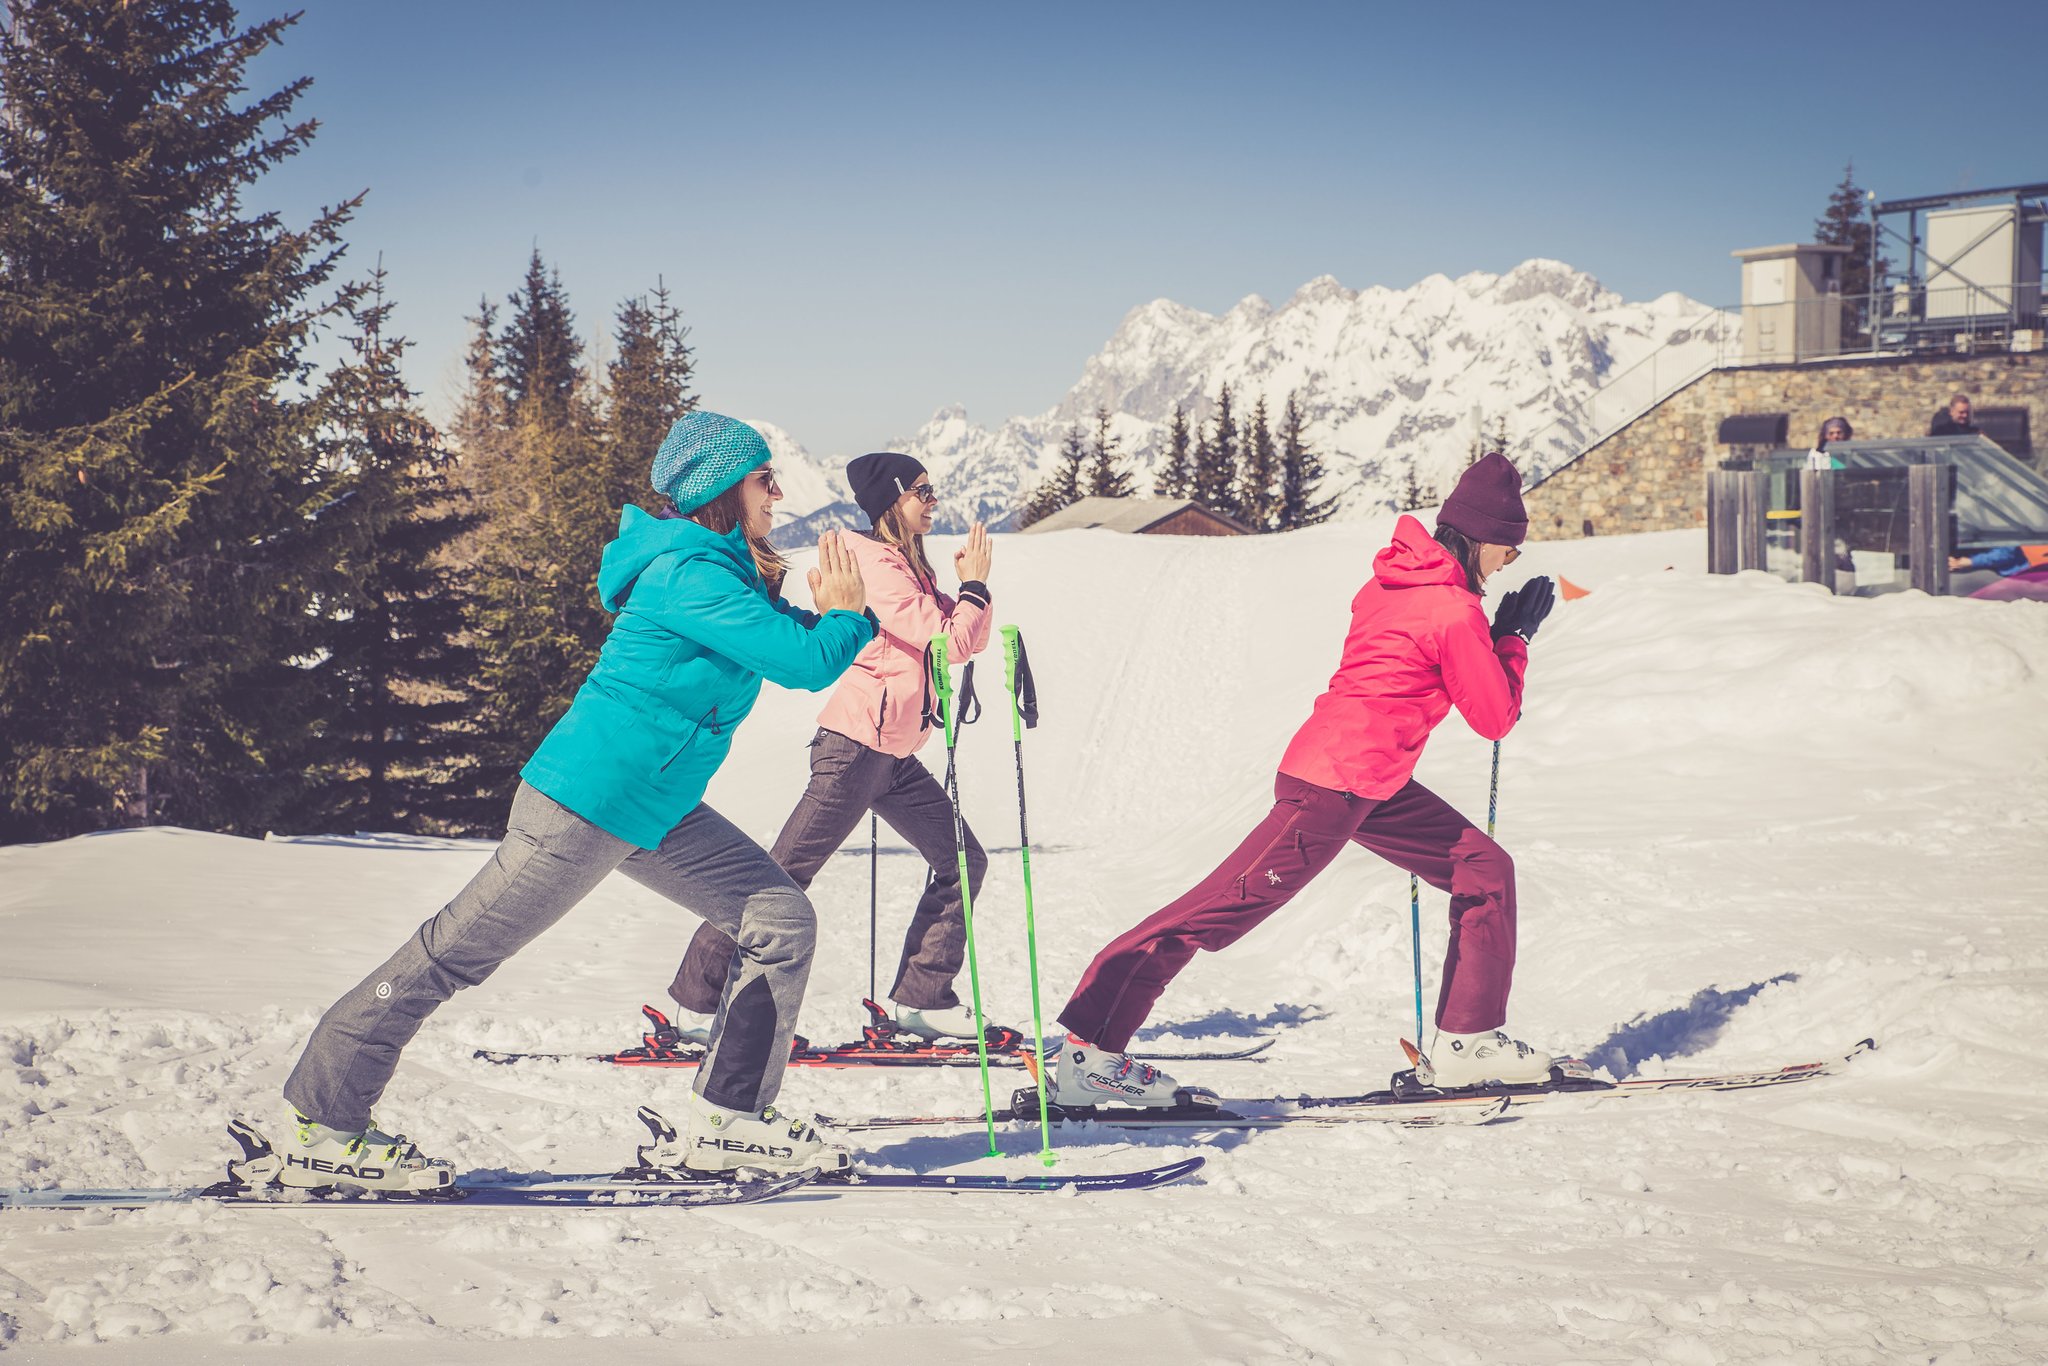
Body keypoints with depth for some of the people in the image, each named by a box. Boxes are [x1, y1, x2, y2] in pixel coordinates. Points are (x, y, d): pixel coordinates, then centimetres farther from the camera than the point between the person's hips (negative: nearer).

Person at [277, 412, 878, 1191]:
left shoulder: (715, 568, 9)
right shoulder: (691, 572, -20)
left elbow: (782, 643, 23)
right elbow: (806, 663, -24)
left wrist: (792, 609, 3)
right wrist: (850, 617, -4)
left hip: (657, 811, 10)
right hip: (588, 804, -10)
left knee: (782, 923, 6)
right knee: (456, 953, -2)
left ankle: (728, 1120, 12)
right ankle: (324, 1125, 7)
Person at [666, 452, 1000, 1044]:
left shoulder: (912, 567, 17)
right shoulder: (877, 564, -12)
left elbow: (970, 640, 17)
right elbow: (949, 642, -17)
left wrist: (974, 584, 2)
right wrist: (974, 585, -3)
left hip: (896, 755, 10)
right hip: (857, 745, -10)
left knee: (963, 862, 8)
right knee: (787, 873, -9)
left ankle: (921, 998, 12)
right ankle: (698, 1001, -4)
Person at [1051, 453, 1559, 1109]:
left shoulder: (1397, 578, 11)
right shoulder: (1456, 613, -15)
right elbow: (1496, 718, -5)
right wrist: (1515, 637, 6)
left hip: (1373, 788, 10)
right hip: (1334, 789, -10)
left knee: (1486, 869, 12)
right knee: (1219, 911, -9)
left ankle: (1468, 1040, 17)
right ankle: (1087, 1050, -8)